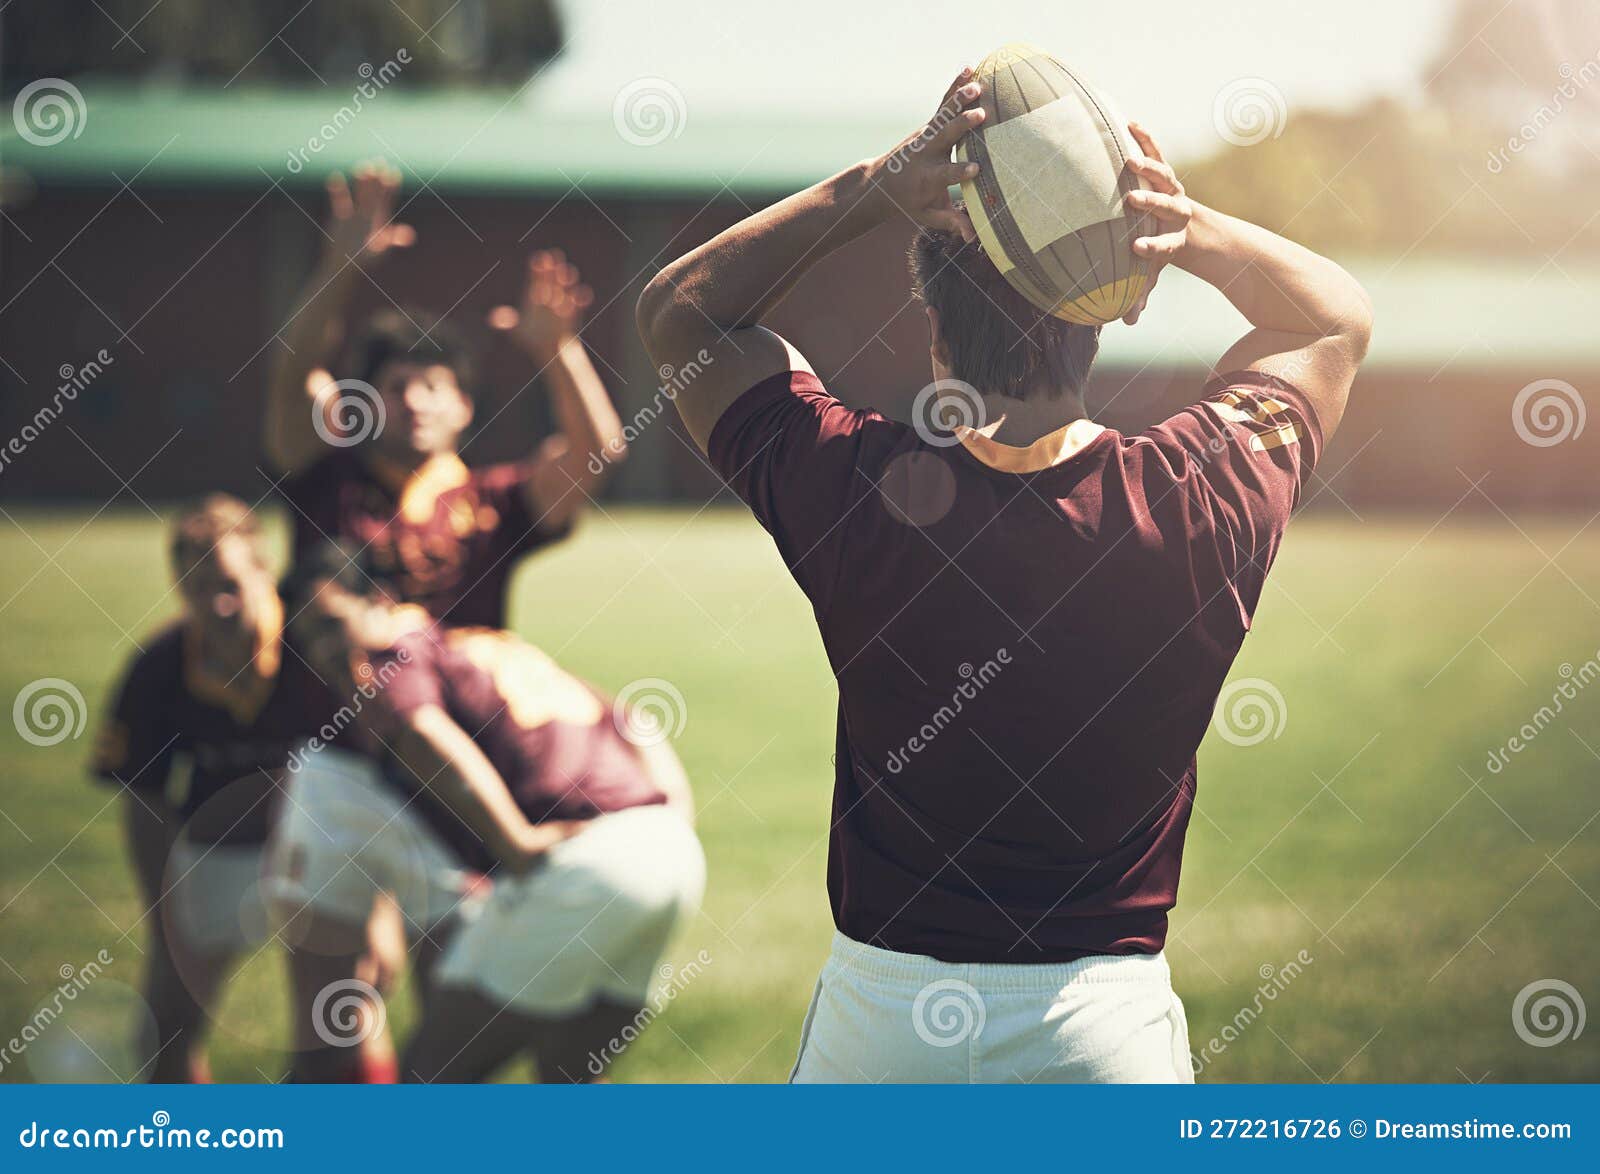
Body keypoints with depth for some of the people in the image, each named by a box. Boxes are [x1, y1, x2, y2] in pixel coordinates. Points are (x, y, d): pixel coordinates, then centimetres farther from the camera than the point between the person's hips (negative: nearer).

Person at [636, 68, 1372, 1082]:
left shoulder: (858, 492, -13)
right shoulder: (1199, 505, -11)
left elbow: (681, 307, 5)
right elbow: (1337, 318, 10)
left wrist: (879, 186, -8)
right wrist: (1194, 232, -11)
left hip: (881, 1007, 0)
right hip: (1103, 1022, 0)